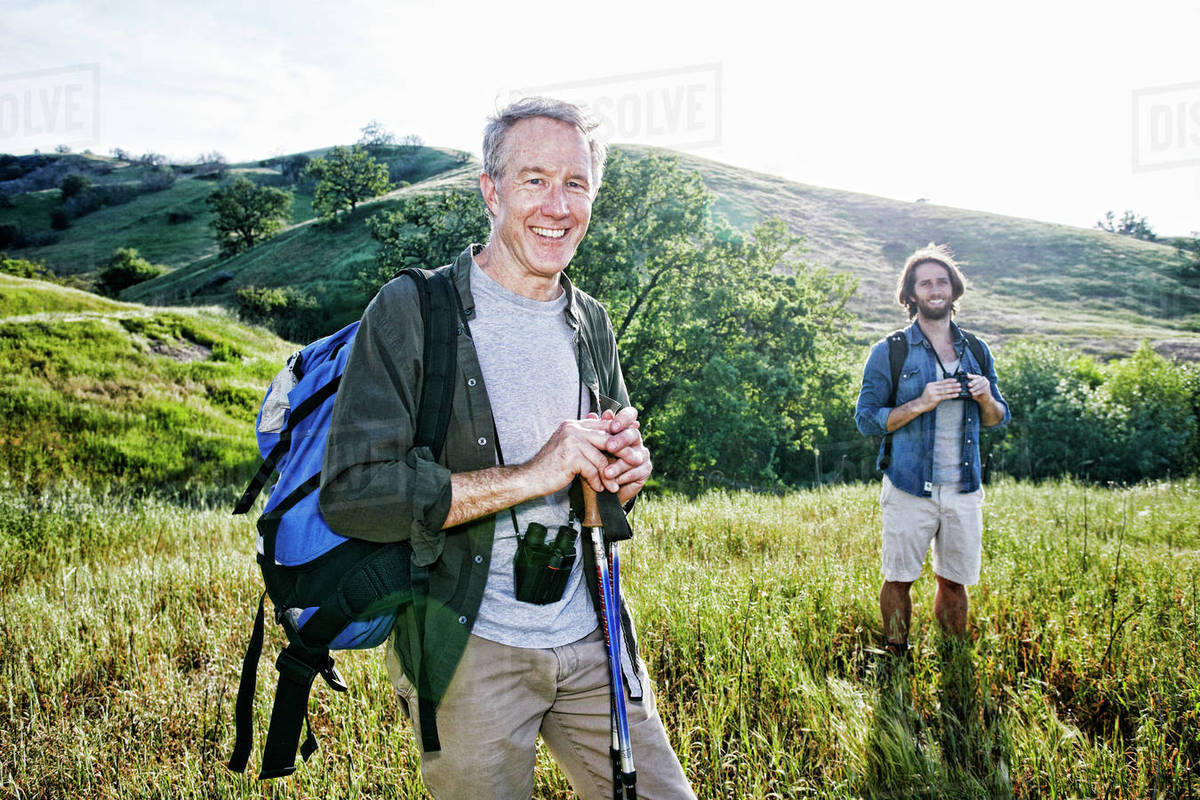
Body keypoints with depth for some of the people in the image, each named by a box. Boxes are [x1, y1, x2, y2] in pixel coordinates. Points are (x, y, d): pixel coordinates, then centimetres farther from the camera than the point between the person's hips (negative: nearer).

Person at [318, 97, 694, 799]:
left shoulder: (592, 324, 9)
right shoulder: (412, 311, -11)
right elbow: (352, 494, -19)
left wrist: (628, 472, -5)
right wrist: (532, 475, -23)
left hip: (590, 642, 5)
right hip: (469, 651, -5)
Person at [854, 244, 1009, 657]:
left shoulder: (976, 351, 10)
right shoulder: (889, 352, -3)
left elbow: (998, 419, 15)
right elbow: (866, 418, -7)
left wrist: (986, 399, -8)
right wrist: (921, 404, -19)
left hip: (964, 490, 4)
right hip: (909, 489, -3)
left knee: (955, 581, 12)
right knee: (899, 579, 3)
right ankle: (897, 664, 21)